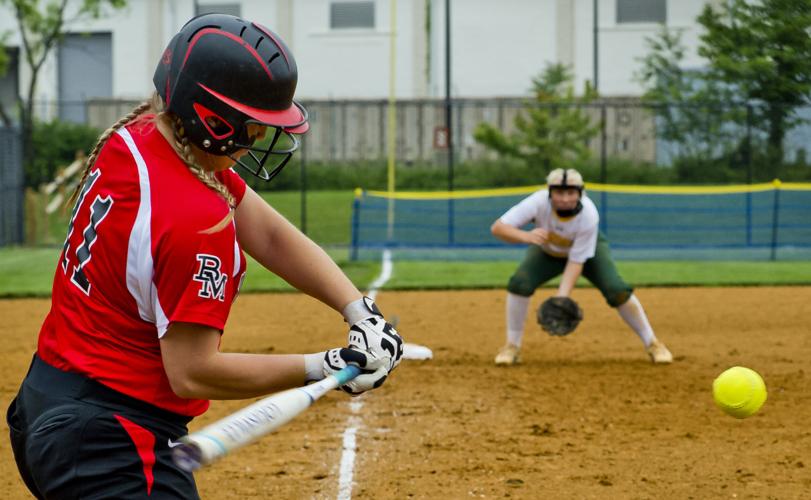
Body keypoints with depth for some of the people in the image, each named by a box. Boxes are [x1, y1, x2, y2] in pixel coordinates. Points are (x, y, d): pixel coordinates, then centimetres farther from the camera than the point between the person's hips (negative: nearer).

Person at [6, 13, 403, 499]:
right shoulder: (198, 220, -25)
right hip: (111, 446, -10)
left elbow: (270, 234, 3)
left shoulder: (134, 136, 2)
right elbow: (192, 372, -20)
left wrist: (361, 311, -7)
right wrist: (322, 368, -14)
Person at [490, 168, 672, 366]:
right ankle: (512, 347, -5)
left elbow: (576, 260, -32)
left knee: (617, 291, -19)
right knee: (519, 283, -24)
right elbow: (497, 228, -39)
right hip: (547, 251, 1)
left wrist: (562, 297, -44)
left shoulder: (589, 215, -37)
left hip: (587, 249, -1)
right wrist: (526, 236, -59)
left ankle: (652, 343, 0)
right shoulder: (539, 203, -36)